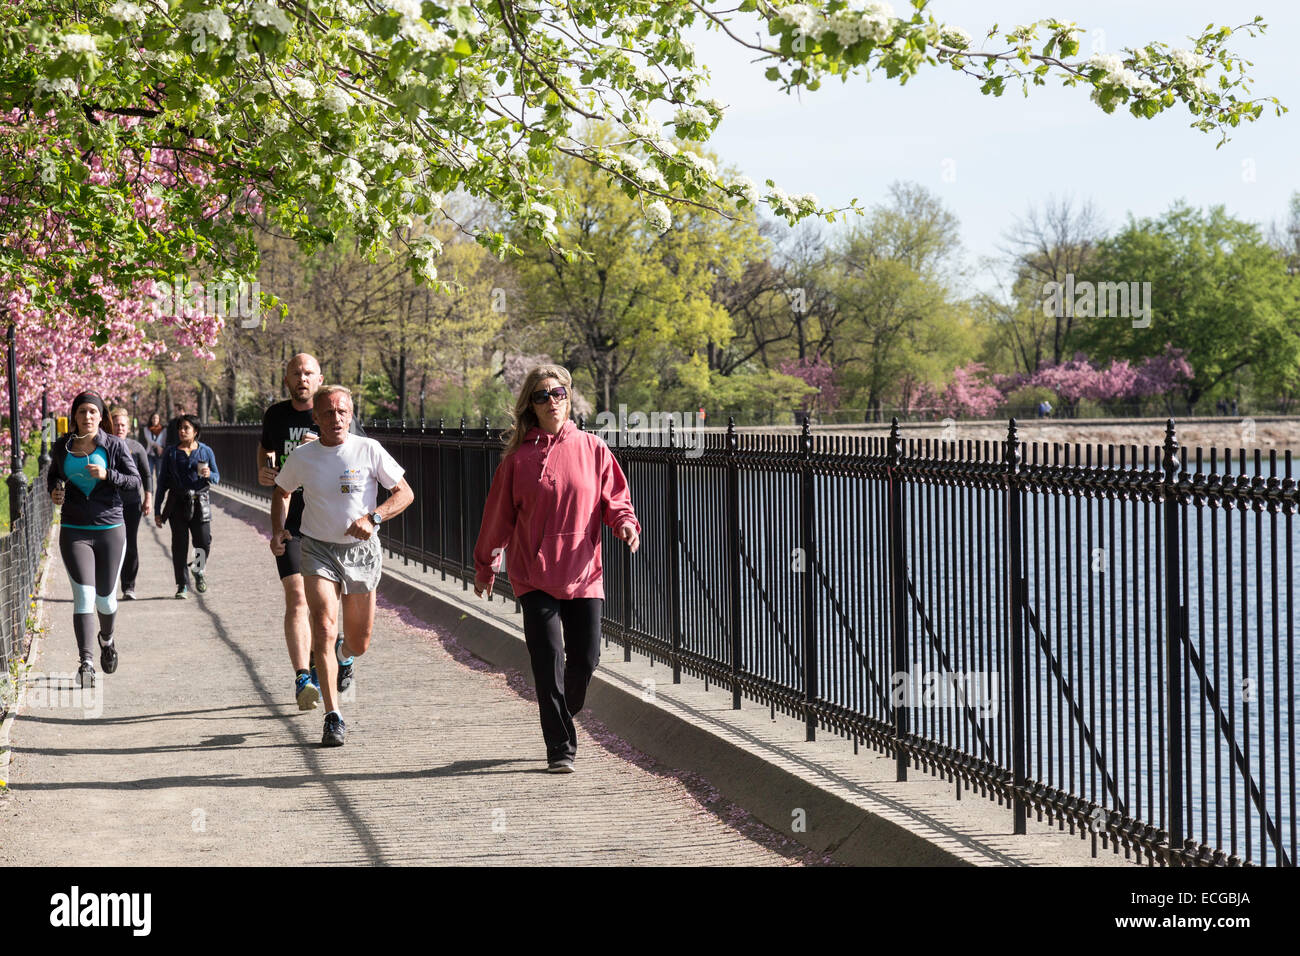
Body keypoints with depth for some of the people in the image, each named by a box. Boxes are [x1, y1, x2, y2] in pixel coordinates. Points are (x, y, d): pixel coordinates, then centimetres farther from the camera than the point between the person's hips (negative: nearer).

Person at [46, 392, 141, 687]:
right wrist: (54, 490, 1)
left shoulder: (114, 445, -2)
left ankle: (107, 639, 42)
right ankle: (86, 664, -18)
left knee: (105, 598, 9)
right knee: (83, 595, -14)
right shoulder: (62, 446, 5)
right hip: (74, 532, 0)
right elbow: (53, 474, 23)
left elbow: (135, 482, -3)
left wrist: (107, 475, -19)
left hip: (110, 530, 0)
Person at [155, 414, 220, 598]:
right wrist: (157, 510, 5)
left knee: (204, 543, -6)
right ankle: (183, 585, 7)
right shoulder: (171, 452, 6)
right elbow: (163, 481, 8)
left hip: (200, 503, 0)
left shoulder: (205, 451, 7)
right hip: (177, 503, 0)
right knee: (179, 545, -2)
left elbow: (217, 477, 12)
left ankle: (199, 570, 25)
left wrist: (209, 475, -13)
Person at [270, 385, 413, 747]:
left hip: (361, 551, 1)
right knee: (324, 629, -19)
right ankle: (333, 718, -15)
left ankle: (343, 656, 48)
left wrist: (372, 518, -19)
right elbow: (282, 493, 16)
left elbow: (405, 493, -4)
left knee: (358, 645, 9)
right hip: (317, 549, 0)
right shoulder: (301, 457, -4)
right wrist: (278, 531, 0)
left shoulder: (368, 450, -8)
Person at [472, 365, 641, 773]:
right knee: (549, 662, -7)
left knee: (585, 659, 3)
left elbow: (614, 498, 8)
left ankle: (561, 719, 32)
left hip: (582, 572, 2)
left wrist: (625, 521, -14)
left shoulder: (592, 448, 4)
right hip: (534, 575, -1)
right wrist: (485, 567, 15)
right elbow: (498, 514, 9)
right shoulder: (519, 456, 1)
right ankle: (560, 748, 2)